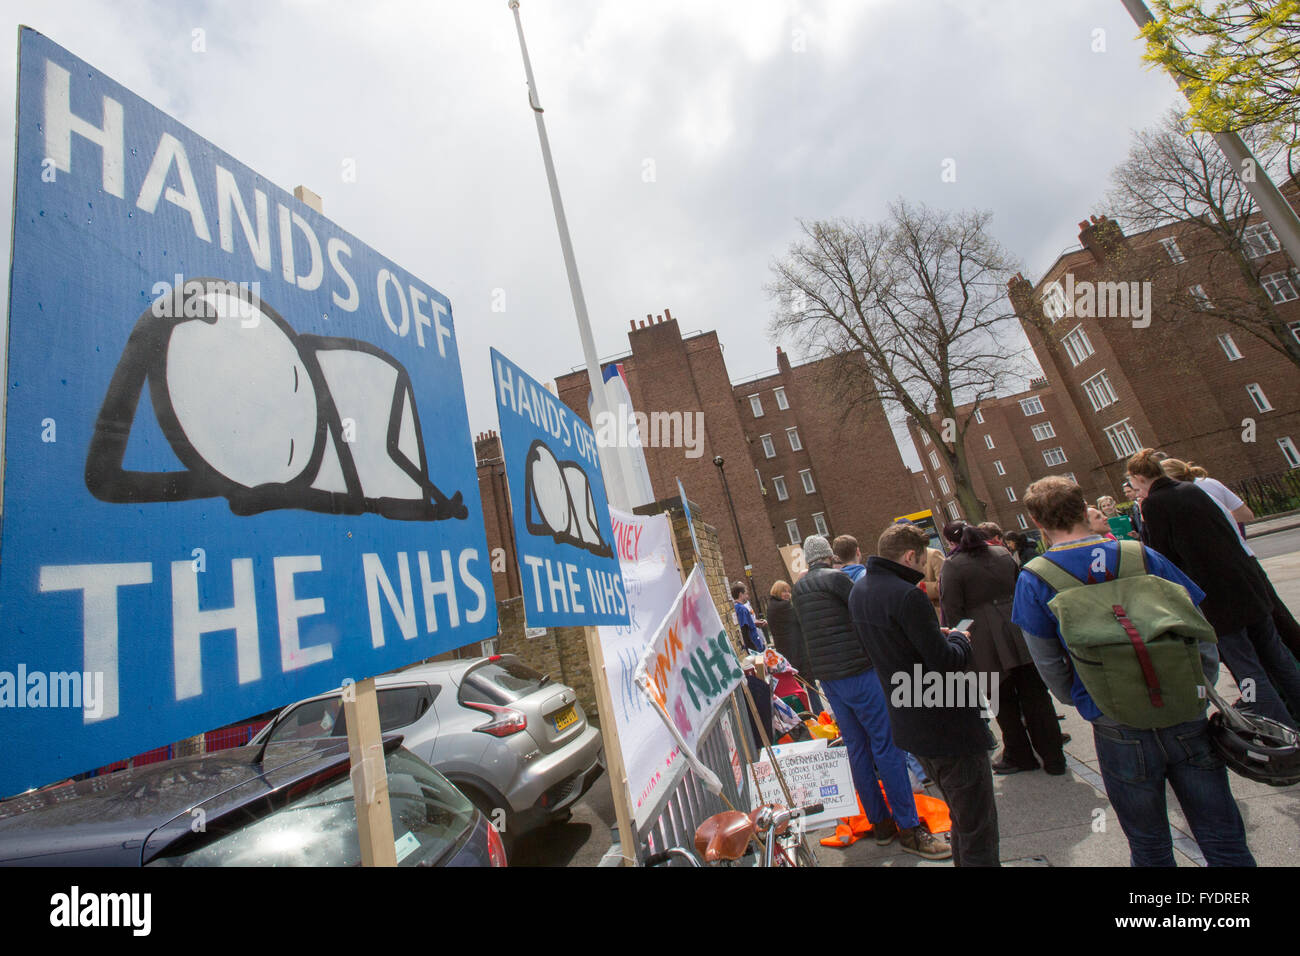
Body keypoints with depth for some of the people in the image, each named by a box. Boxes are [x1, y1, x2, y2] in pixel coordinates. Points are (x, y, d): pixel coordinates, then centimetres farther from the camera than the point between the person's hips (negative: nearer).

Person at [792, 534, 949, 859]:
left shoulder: (798, 588, 11)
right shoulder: (836, 577, -11)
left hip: (826, 677, 7)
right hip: (857, 671, -7)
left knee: (857, 747, 12)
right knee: (885, 745, -1)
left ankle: (880, 822, 21)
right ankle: (908, 828, 5)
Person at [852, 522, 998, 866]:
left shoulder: (859, 590, 3)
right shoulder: (906, 596, -27)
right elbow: (947, 662, -24)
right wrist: (958, 638, -4)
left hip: (909, 727, 9)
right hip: (948, 728, -9)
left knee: (962, 817, 27)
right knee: (978, 824, 7)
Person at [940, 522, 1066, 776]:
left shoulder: (952, 565, -10)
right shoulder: (1002, 553, 7)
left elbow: (951, 611, -13)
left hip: (989, 645, -5)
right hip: (1020, 634, 5)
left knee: (1004, 702, 11)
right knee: (1035, 697, 14)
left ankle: (1019, 756, 24)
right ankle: (1053, 758, 22)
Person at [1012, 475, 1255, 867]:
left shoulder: (1033, 580, -9)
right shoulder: (1141, 555, -3)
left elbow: (1048, 665, -1)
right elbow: (1198, 633, 3)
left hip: (1120, 731, -2)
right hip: (1185, 718, 2)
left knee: (1150, 847, 19)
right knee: (1224, 840, 19)